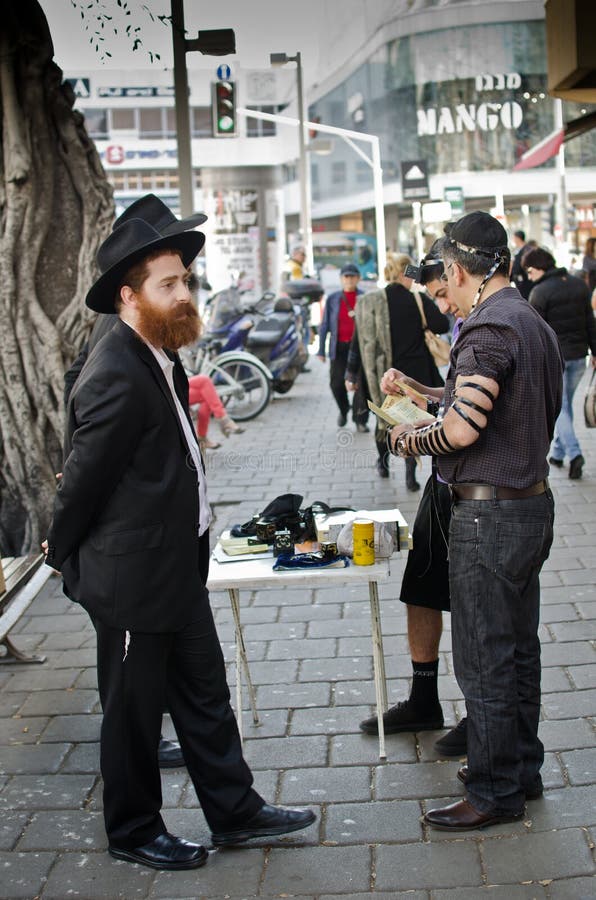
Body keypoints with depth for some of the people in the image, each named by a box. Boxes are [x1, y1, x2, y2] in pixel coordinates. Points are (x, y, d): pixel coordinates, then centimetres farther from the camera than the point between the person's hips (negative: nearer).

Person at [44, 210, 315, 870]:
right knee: (134, 711, 10)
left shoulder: (161, 359, 6)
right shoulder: (115, 377, -25)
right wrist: (63, 553, -5)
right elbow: (83, 477, -19)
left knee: (205, 695, 19)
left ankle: (234, 810, 33)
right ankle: (133, 833, 29)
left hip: (179, 568, 9)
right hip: (132, 579, -9)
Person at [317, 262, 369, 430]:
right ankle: (343, 409, 31)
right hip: (339, 346, 2)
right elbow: (325, 325, 7)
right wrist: (321, 350, 4)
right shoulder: (332, 299, 6)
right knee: (336, 383, 2)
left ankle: (360, 420, 2)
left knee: (361, 382, -7)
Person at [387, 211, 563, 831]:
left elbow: (463, 429, -26)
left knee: (484, 659, 1)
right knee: (518, 648, 19)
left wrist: (411, 440, -6)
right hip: (532, 502, 10)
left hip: (489, 512, -10)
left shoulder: (488, 327, -19)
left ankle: (495, 791, 12)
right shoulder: (536, 324, 11)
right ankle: (522, 767, 32)